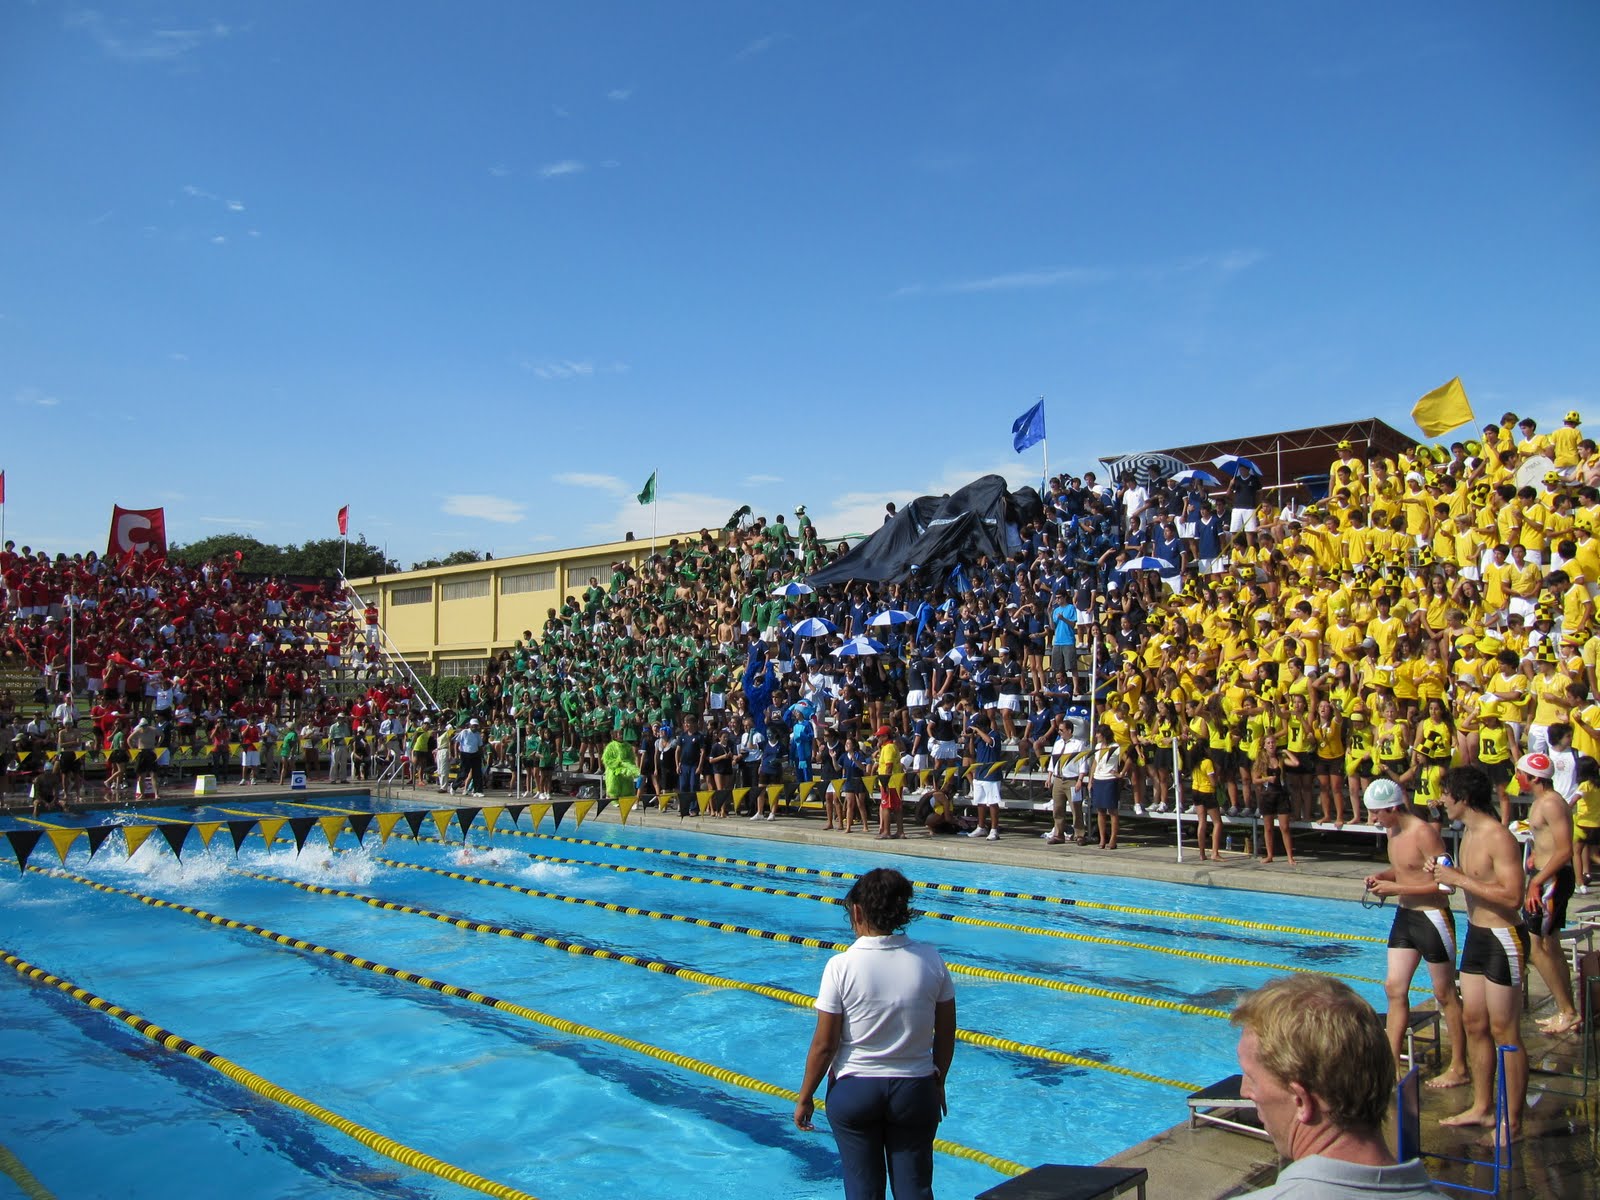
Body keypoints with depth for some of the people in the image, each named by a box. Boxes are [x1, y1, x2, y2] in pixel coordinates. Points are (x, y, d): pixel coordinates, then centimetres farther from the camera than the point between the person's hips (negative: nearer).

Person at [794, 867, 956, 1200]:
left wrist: (804, 1099, 2)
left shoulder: (841, 966, -17)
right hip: (914, 1090, 2)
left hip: (853, 1091, -2)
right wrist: (938, 1081, 17)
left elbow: (823, 1045, -12)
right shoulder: (930, 960, -8)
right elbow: (945, 1035, 1)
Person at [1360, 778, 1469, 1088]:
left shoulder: (1424, 833, -21)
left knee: (1445, 995, 5)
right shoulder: (1393, 832, 6)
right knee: (1394, 987, 7)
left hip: (1432, 919, -9)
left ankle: (1458, 1068, 18)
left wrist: (1395, 888, -23)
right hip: (1404, 916, 9)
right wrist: (1383, 876, 0)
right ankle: (1392, 1062, 13)